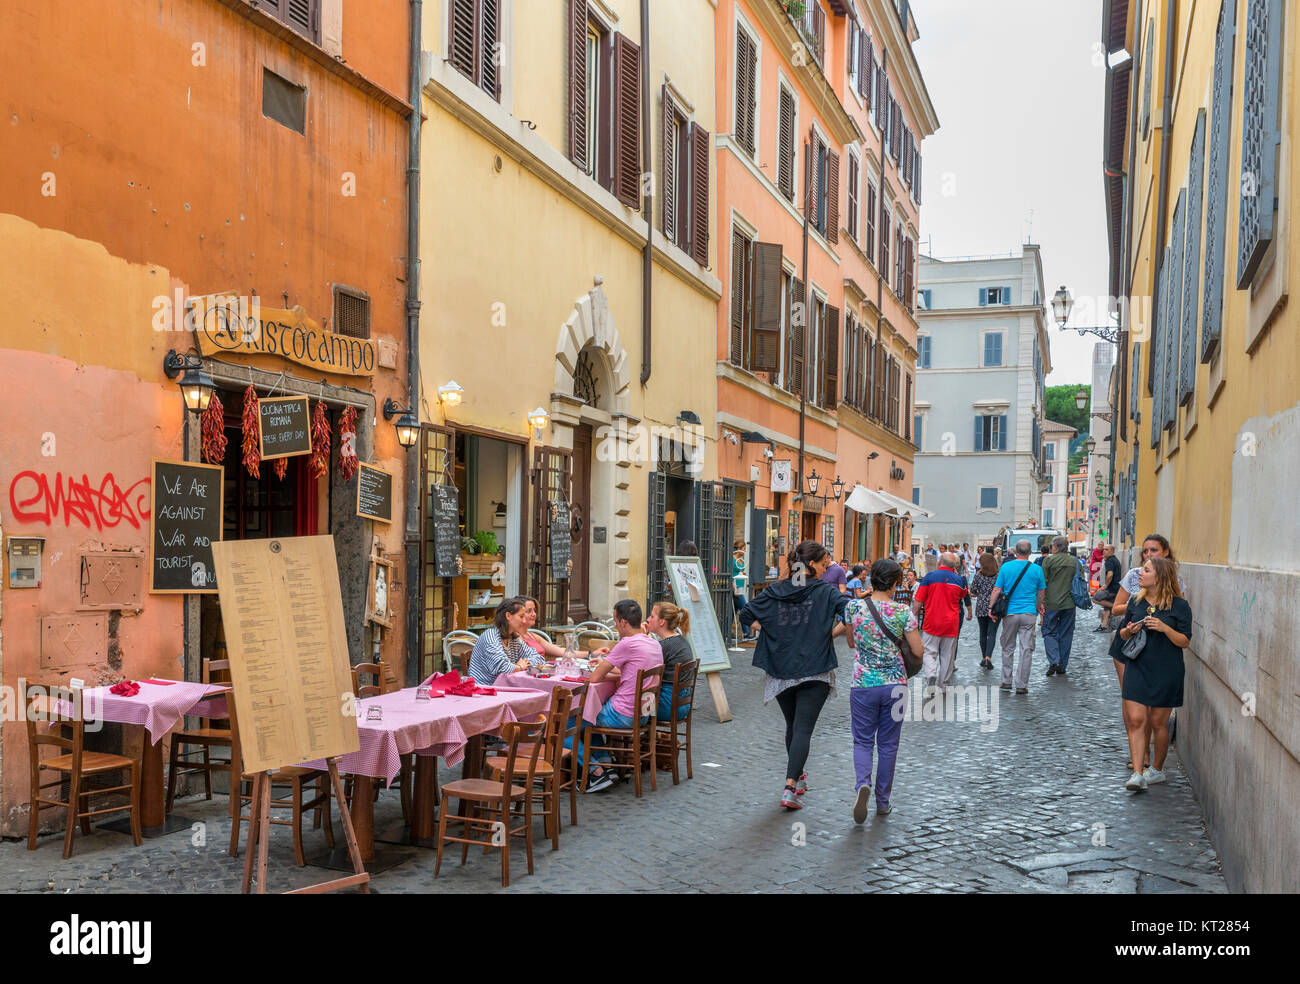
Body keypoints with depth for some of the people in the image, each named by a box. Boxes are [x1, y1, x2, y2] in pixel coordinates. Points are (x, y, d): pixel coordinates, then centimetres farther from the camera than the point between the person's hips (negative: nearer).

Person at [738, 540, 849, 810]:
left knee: (792, 725, 21)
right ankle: (790, 788, -15)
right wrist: (831, 634, -5)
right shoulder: (825, 591, -6)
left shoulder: (774, 591, 3)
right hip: (815, 671, -4)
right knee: (803, 729, -4)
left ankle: (798, 777, 35)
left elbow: (746, 615, 4)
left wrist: (770, 631, 10)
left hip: (781, 670, 4)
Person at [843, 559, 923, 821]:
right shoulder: (903, 612, -8)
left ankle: (863, 783, -17)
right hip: (895, 684, 0)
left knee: (863, 741, 11)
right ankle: (883, 802, 19)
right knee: (888, 744, 12)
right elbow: (918, 651, -3)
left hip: (863, 684, 0)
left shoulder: (854, 607, -5)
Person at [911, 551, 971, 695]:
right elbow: (965, 596, 25)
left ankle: (931, 674, -21)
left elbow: (918, 601, -7)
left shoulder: (930, 576, -7)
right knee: (947, 654, 12)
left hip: (932, 622, -2)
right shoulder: (959, 579, 2)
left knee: (930, 652, 3)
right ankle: (944, 682, 18)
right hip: (951, 624, 2)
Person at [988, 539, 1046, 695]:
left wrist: (991, 608, 5)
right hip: (1029, 613, 0)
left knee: (1008, 648, 13)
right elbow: (1041, 592, 10)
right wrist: (1039, 606, 27)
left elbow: (997, 590, -3)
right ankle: (1022, 685, 2)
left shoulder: (1006, 567, -3)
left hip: (1010, 613, 1)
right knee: (1026, 649, 3)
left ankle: (1006, 681, 16)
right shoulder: (1037, 569, -1)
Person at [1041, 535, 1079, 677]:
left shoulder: (1049, 560, -6)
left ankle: (1054, 661, -11)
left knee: (1049, 632, 6)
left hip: (1051, 603, -3)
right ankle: (1062, 667, 13)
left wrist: (1041, 602, -2)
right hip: (1069, 603, 3)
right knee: (1066, 635, 10)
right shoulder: (1075, 561, 5)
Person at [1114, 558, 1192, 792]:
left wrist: (1165, 628, -22)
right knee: (1136, 719, -7)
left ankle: (1157, 769, 25)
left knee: (1158, 722, 6)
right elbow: (1122, 635, 16)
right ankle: (1137, 774, -7)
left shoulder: (1179, 605, -5)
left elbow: (1185, 641, -7)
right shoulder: (1136, 602, 7)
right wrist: (1129, 630, -7)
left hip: (1166, 671, -3)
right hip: (1138, 667, 3)